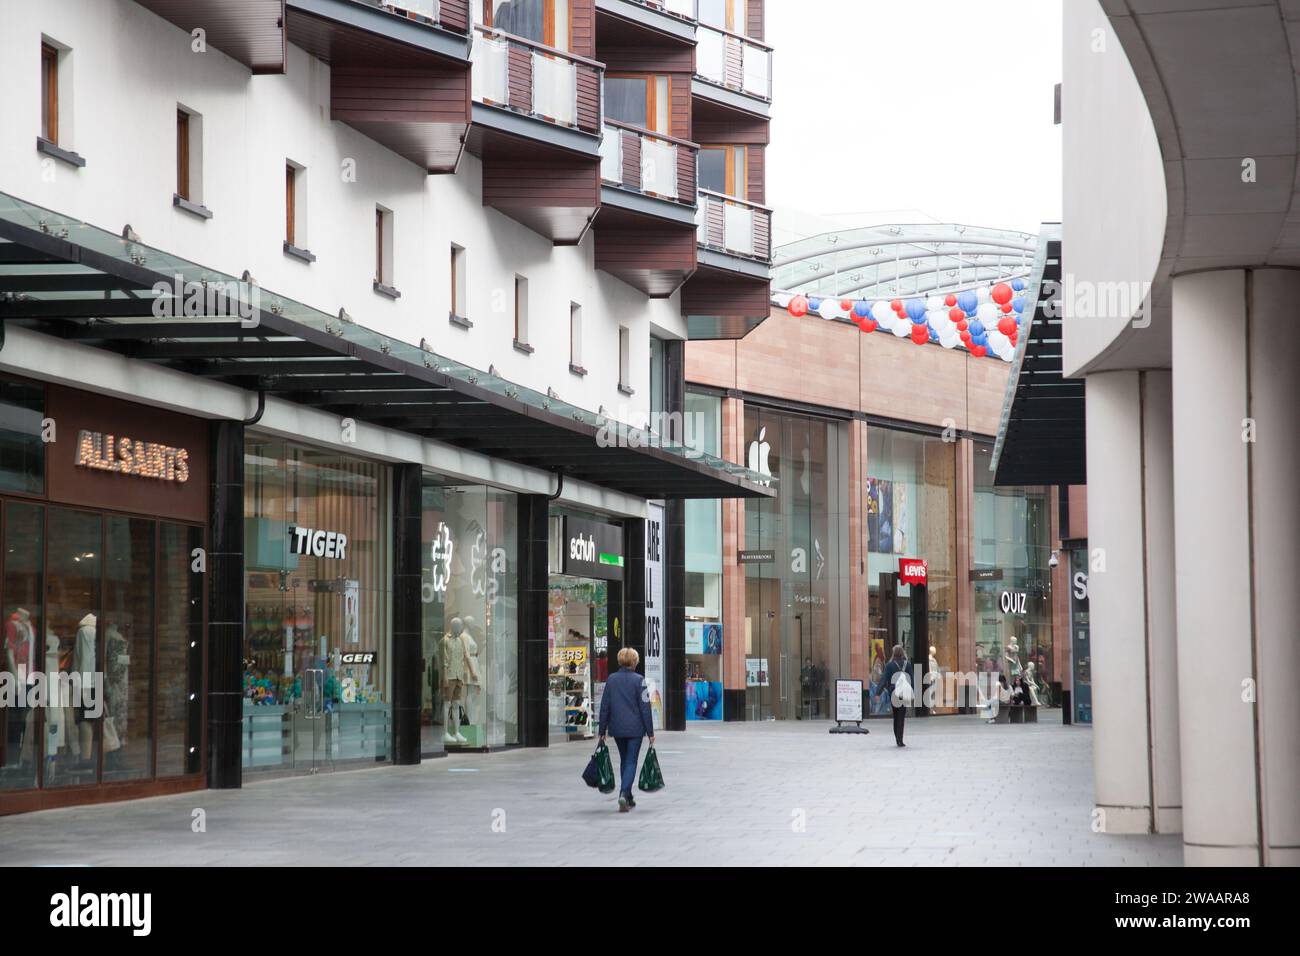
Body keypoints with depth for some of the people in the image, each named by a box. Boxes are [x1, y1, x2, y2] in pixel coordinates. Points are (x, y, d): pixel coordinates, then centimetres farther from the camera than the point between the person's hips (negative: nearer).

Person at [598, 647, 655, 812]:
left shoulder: (611, 679, 2)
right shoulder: (639, 680, -9)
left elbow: (604, 707, 3)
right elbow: (645, 708, -9)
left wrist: (602, 731, 9)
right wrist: (650, 732, -4)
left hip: (617, 728, 4)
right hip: (635, 728, -4)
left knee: (624, 760, 18)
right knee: (631, 762, -1)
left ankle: (628, 798, 23)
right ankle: (624, 794, -20)